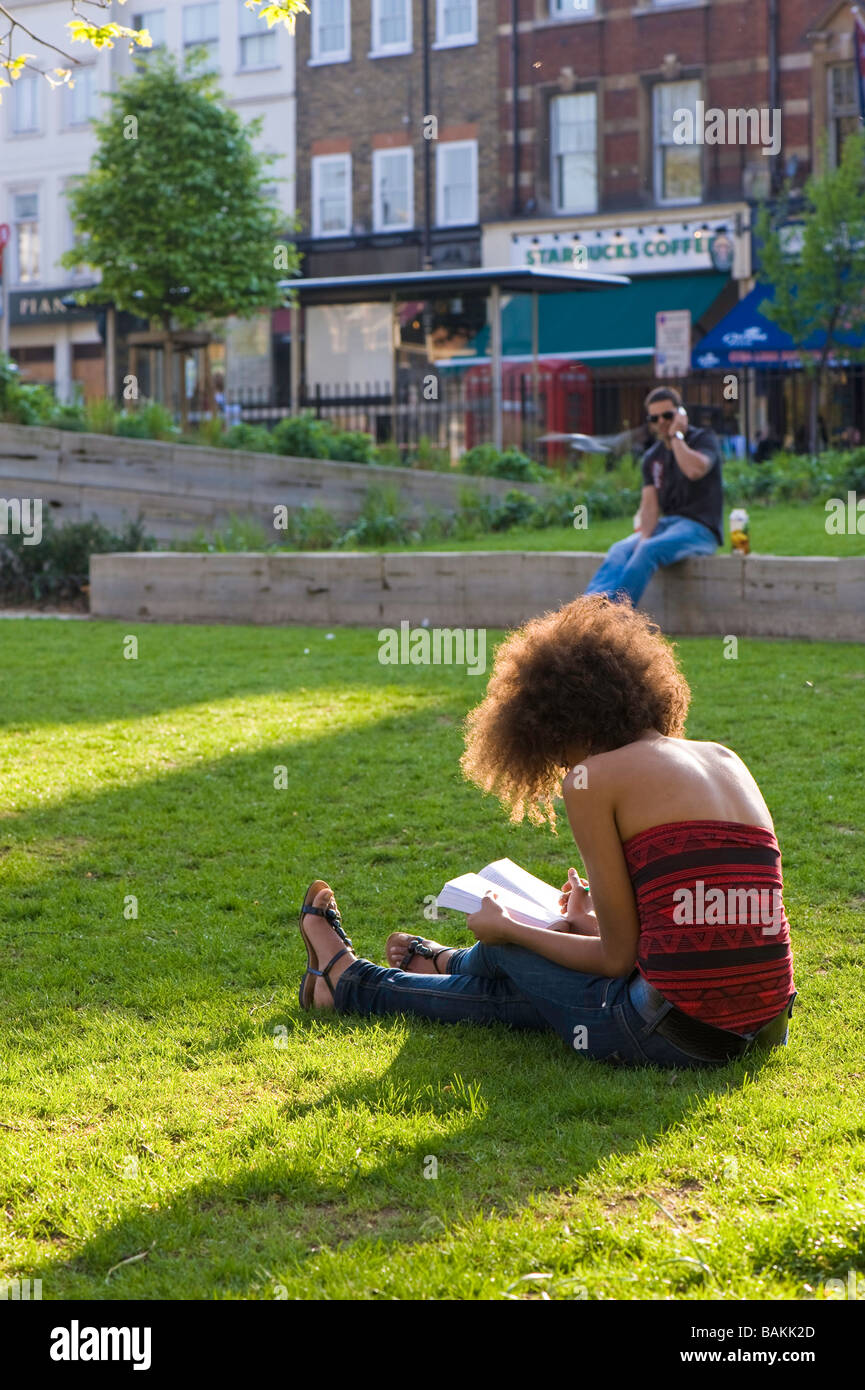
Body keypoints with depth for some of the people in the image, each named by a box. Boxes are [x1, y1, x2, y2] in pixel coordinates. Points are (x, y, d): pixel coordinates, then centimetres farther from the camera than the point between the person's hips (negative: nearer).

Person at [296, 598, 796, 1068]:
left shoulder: (594, 779, -5)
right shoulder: (726, 761, 15)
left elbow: (619, 957, -4)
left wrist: (506, 928, 12)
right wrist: (589, 922, 34)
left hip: (677, 1036, -6)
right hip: (763, 1029, 6)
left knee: (506, 949, 23)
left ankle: (349, 980, 49)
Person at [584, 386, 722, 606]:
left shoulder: (705, 440, 0)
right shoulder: (652, 457, 16)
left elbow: (694, 470, -23)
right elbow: (649, 505, 6)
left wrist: (676, 435, -11)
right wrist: (644, 536, -14)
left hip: (700, 527, -6)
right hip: (667, 523, 6)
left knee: (649, 550, -32)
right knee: (621, 550, -22)